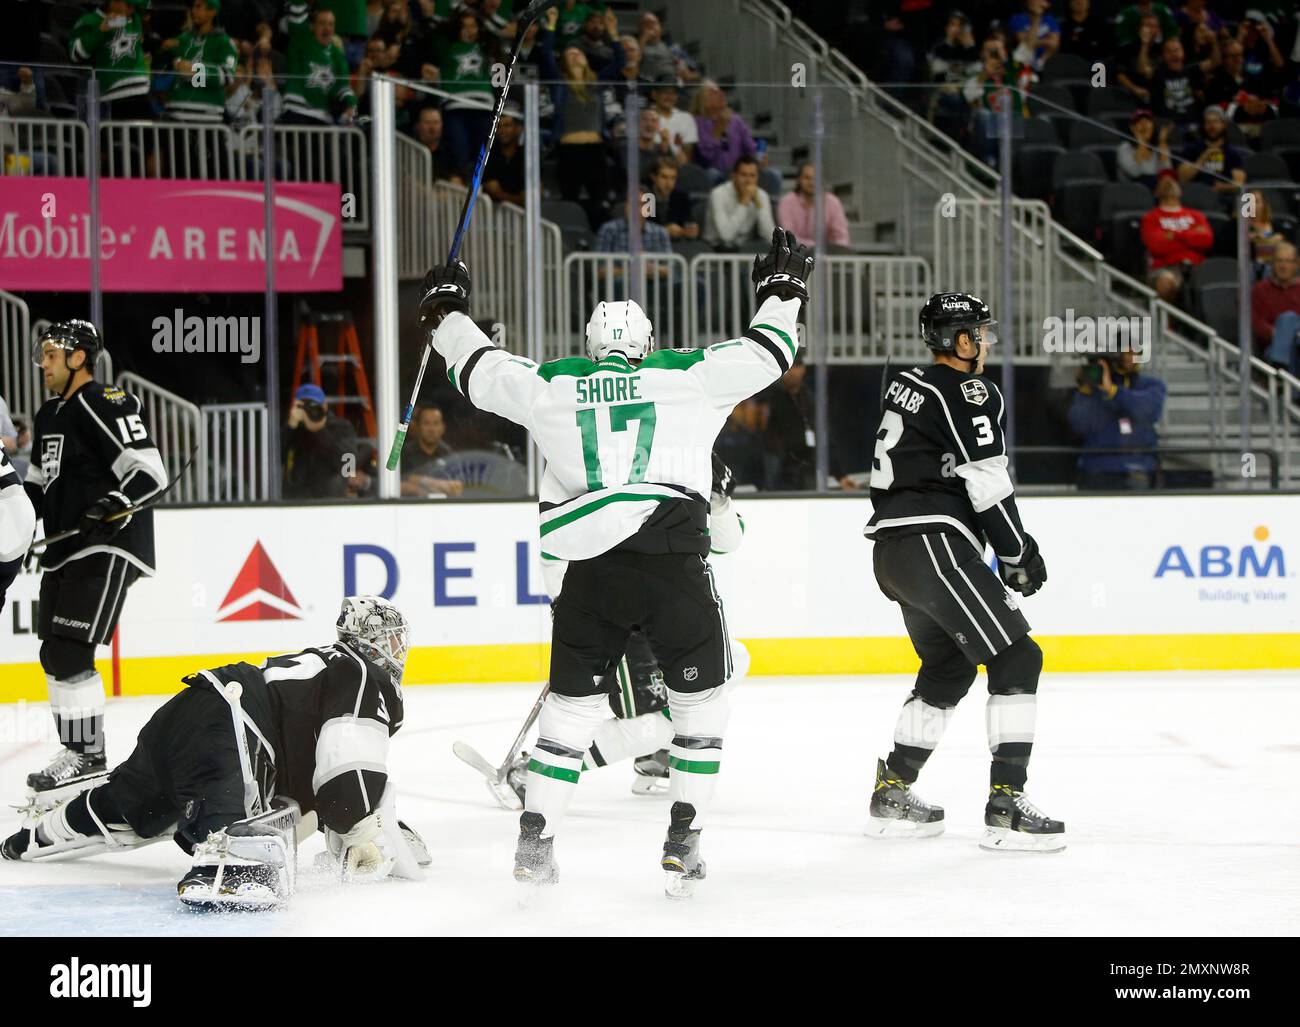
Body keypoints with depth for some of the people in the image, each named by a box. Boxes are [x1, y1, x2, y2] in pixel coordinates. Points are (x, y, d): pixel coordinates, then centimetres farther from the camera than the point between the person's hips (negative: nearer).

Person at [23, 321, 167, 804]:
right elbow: (39, 482, 29)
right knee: (55, 654, 10)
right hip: (65, 548, 10)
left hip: (107, 547, -10)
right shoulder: (49, 416, 17)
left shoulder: (106, 405, -13)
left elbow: (150, 470, -20)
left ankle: (88, 756, -10)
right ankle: (77, 751, 18)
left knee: (70, 650, -15)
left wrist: (115, 505, -33)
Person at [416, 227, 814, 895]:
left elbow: (481, 369, 25)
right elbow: (763, 355, 17)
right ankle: (683, 845, 5)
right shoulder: (689, 376, 8)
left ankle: (534, 841, 9)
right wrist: (780, 289, 35)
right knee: (700, 699, 12)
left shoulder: (552, 387, 13)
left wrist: (447, 312, 43)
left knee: (572, 699, 14)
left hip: (591, 570, 2)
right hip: (675, 562, -2)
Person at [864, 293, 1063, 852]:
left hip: (892, 549, 10)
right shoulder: (970, 394, -9)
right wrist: (1017, 553, -2)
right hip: (935, 547, -10)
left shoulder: (906, 386, 18)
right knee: (1016, 659, -8)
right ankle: (1006, 806, -17)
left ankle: (892, 792, 25)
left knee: (948, 669, 24)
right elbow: (988, 487, -13)